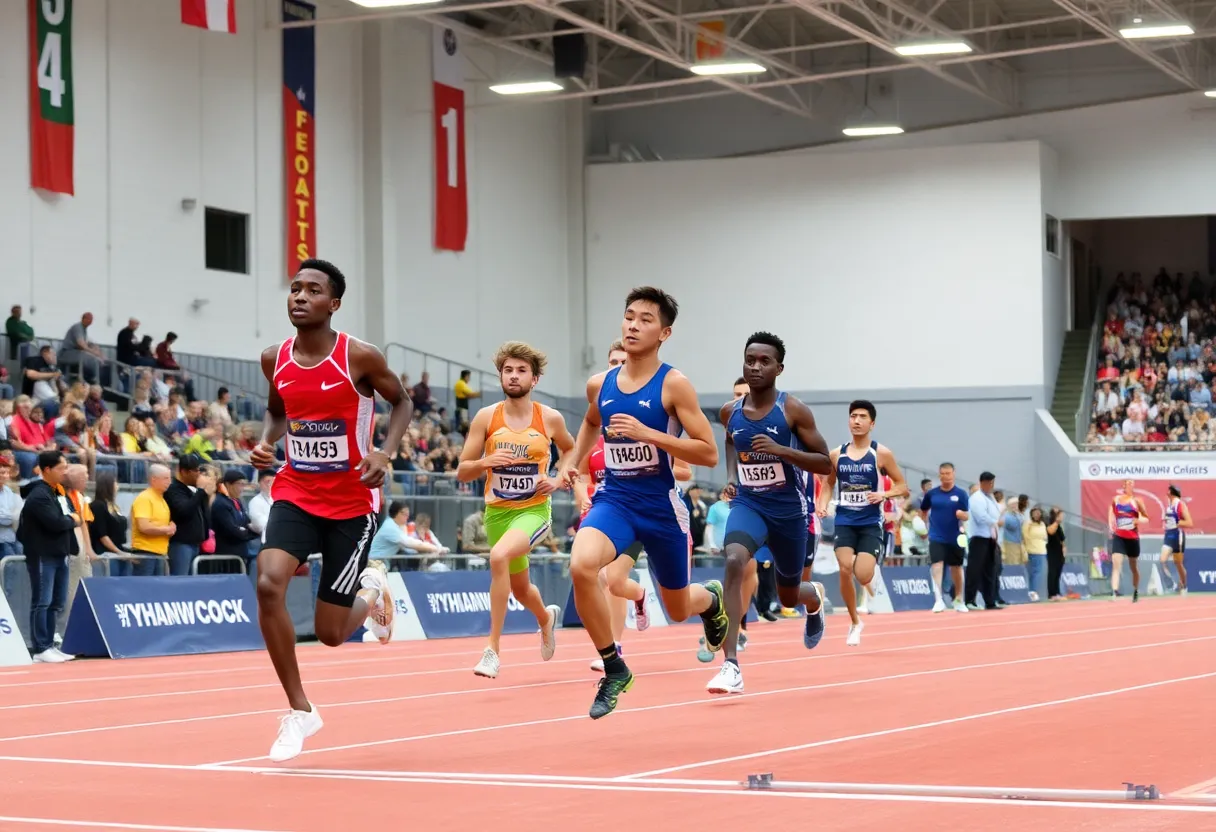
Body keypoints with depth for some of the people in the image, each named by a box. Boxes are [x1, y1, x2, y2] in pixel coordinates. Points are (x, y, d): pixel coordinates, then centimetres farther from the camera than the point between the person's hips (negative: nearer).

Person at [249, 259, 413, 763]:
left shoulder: (359, 357, -13)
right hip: (296, 493, 3)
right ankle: (300, 711, -8)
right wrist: (266, 442, -3)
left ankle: (371, 591, 38)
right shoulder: (275, 359, -1)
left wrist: (385, 452, -14)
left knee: (330, 633, -1)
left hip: (352, 501, -3)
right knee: (268, 583, -24)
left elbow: (402, 403, 3)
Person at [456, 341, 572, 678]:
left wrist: (558, 480, 0)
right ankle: (546, 618, 57)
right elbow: (462, 472, -1)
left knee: (499, 556, -32)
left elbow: (570, 449, 18)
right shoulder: (486, 417, -3)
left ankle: (493, 648, -26)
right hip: (497, 511, 3)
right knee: (520, 588, 19)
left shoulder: (550, 418, -4)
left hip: (534, 510, -3)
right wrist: (486, 463, -22)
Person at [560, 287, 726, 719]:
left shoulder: (673, 385, -11)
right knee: (581, 565, -30)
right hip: (614, 499, 2)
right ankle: (614, 670, -13)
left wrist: (647, 433, -23)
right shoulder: (600, 384, 3)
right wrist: (572, 462, 12)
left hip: (661, 505, -2)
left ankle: (711, 598, 54)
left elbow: (709, 454, -15)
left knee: (679, 609, 13)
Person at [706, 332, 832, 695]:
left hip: (788, 510, -1)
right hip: (748, 504, 1)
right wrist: (731, 476, 5)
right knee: (734, 562, -31)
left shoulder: (794, 411, -12)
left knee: (789, 596, 15)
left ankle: (815, 598, 57)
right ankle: (731, 666, -34)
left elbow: (825, 464, -11)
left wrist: (780, 449, -25)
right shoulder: (730, 412, -1)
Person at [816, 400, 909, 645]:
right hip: (844, 522, 2)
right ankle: (855, 622, 3)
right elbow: (829, 484, 18)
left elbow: (903, 487, 2)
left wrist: (884, 494, -18)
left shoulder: (881, 454, -2)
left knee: (863, 576, -16)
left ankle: (872, 565, 23)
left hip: (870, 523, -2)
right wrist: (822, 504, -1)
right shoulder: (837, 455, 5)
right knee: (845, 570, -15)